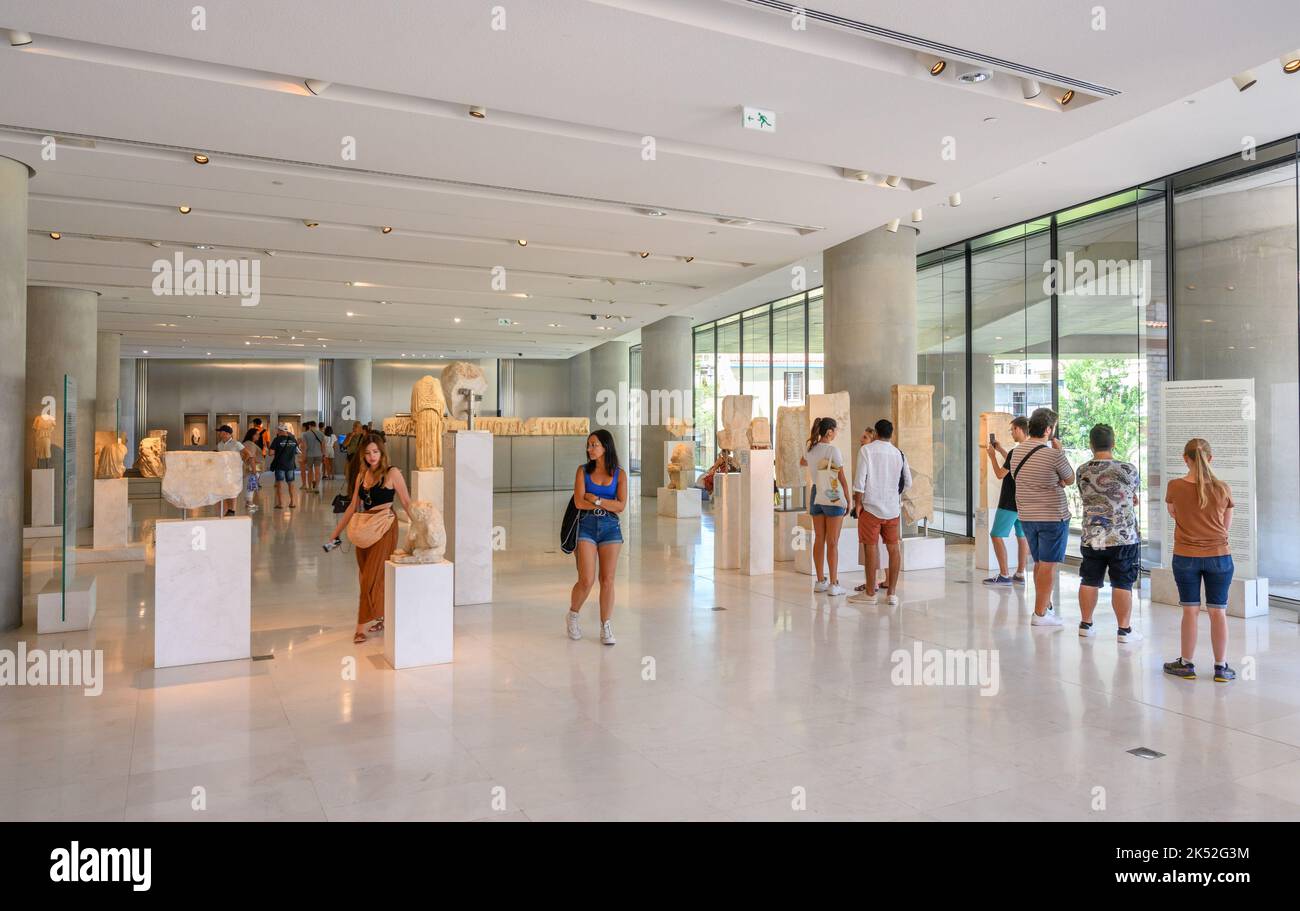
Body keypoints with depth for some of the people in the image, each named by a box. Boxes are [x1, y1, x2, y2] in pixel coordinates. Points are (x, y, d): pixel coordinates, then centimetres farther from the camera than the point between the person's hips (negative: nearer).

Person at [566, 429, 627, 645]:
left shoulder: (619, 474, 3)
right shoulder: (583, 471, 2)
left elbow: (621, 506, -6)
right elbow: (579, 502, -9)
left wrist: (596, 499, -11)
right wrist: (608, 503, -9)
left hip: (610, 528, 1)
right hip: (587, 527, -1)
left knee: (607, 580, 3)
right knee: (587, 580, -6)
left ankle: (606, 628, 14)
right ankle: (572, 616, 22)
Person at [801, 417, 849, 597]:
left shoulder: (810, 450, 4)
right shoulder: (833, 450, -14)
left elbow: (802, 462, 28)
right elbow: (842, 478, -9)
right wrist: (848, 499, 0)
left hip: (816, 496, 6)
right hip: (833, 497, -6)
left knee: (819, 540, 10)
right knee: (832, 543, -3)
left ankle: (820, 581, 16)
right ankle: (833, 584, -1)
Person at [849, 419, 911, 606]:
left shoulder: (866, 450, -4)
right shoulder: (898, 453, 8)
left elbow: (860, 478, -11)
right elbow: (908, 483, 13)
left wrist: (858, 503, -5)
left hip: (871, 506, -4)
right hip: (893, 508, 4)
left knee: (871, 548, 0)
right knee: (894, 548, 9)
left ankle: (870, 593, 5)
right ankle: (892, 592, 12)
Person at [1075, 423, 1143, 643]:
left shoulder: (1082, 471, -1)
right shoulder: (1128, 469, -9)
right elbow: (1133, 496, 8)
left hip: (1091, 538, 3)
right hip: (1123, 537, -3)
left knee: (1089, 582, 13)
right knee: (1122, 585, 4)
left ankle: (1086, 624, 24)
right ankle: (1124, 629, 10)